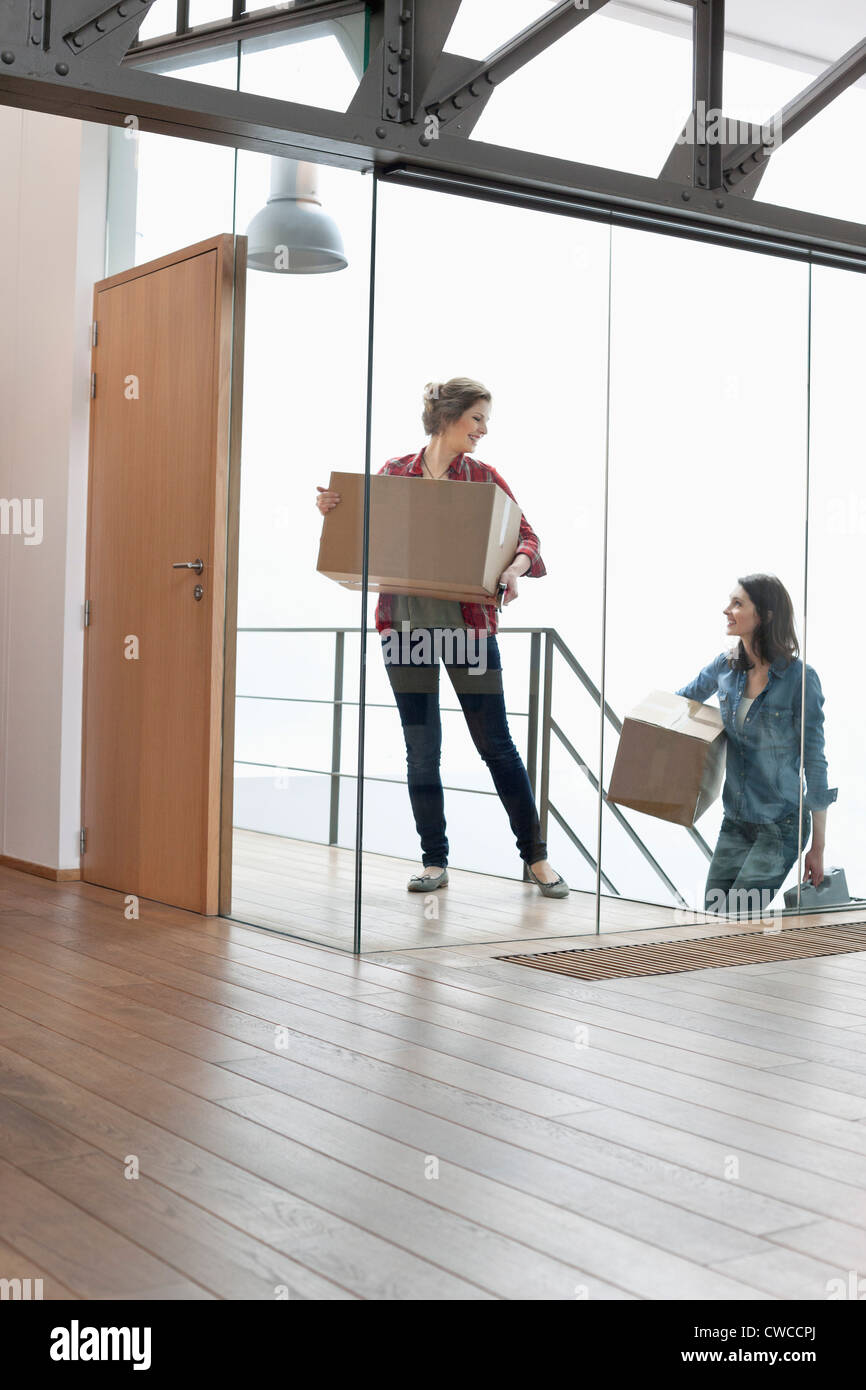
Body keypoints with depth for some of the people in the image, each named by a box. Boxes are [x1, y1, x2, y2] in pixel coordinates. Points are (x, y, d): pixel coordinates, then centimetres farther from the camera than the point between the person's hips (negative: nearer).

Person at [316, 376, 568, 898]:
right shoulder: (393, 473, 5)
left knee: (496, 742, 2)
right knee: (421, 750, 5)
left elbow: (526, 537, 2)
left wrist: (514, 569, -19)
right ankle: (435, 861, 16)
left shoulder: (483, 477, 4)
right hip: (405, 624, 1)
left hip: (468, 624, -1)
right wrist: (331, 510, -11)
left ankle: (536, 857, 13)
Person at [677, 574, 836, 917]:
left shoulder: (799, 677, -15)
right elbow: (682, 699, 22)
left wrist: (818, 847, -9)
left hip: (781, 825, -6)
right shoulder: (725, 667, 1)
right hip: (735, 822, 6)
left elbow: (814, 762, -11)